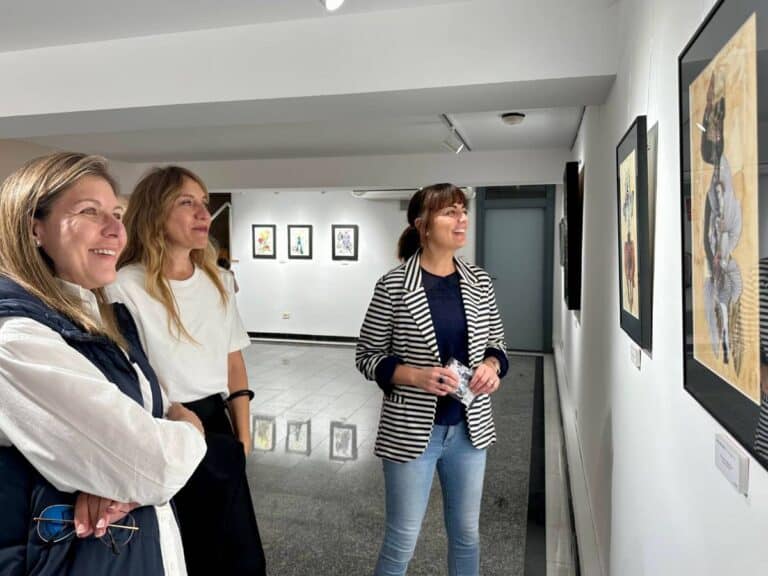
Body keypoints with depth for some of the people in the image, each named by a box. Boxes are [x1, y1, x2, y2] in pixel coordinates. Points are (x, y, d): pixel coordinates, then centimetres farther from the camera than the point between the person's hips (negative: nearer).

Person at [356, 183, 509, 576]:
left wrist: (492, 365, -11)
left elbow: (496, 343, 11)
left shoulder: (479, 282, 1)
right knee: (402, 540, 11)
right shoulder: (393, 286, -12)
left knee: (467, 534, 20)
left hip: (469, 428, 5)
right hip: (412, 430, -4)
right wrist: (416, 376, -22)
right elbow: (367, 356, -7)